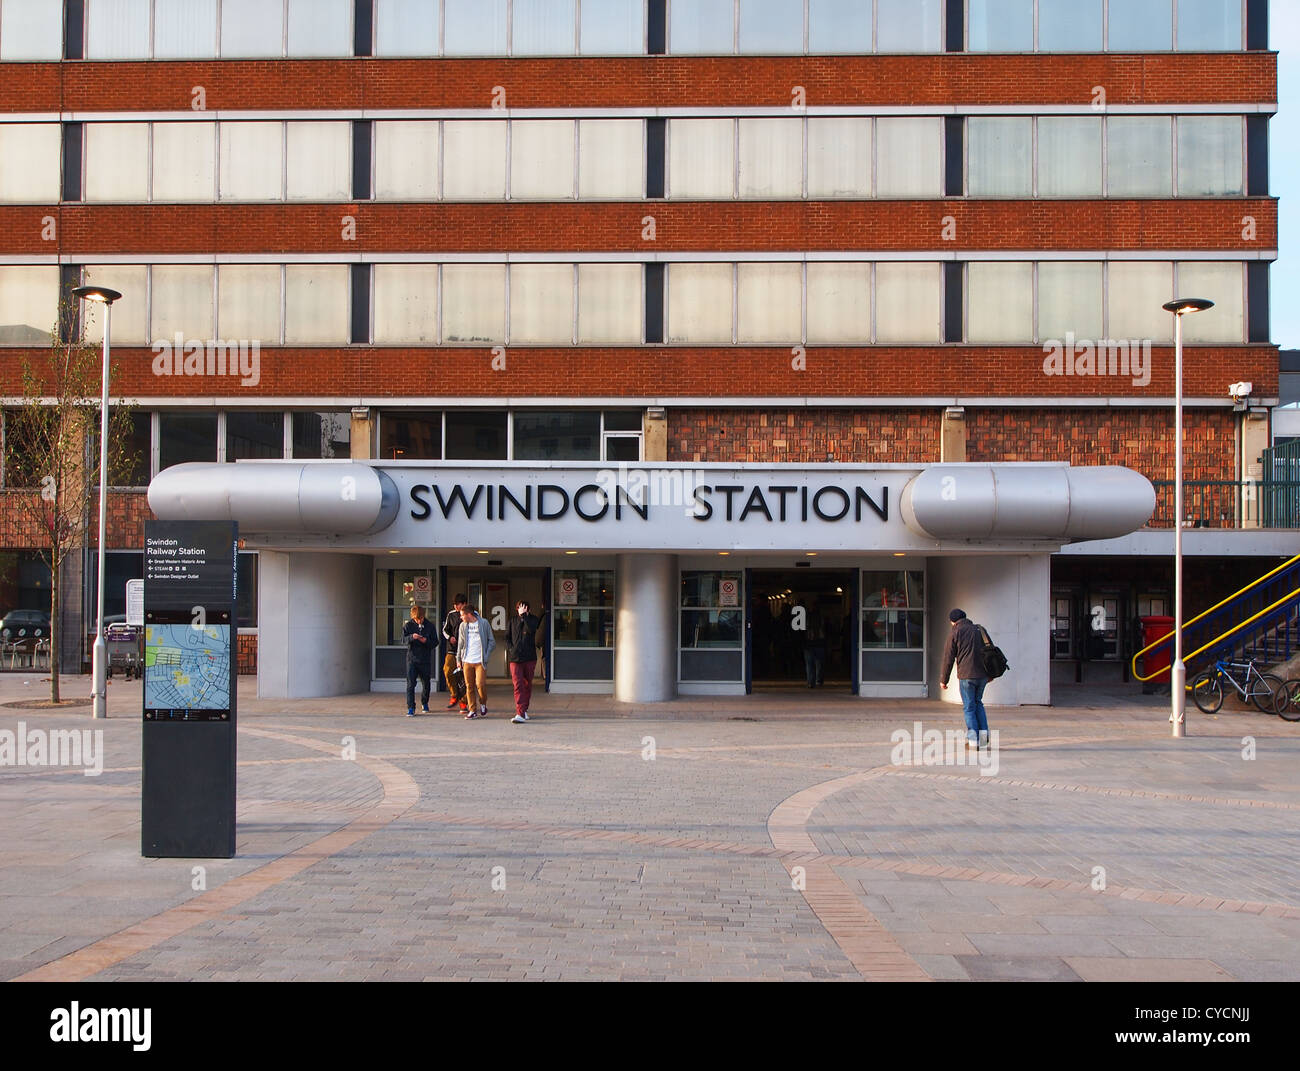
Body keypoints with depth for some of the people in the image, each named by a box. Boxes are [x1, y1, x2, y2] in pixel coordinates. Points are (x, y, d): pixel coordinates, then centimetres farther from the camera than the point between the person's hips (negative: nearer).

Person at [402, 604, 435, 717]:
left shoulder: (429, 626, 3)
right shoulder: (408, 626, 2)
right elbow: (403, 639, -7)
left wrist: (426, 641, -17)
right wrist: (412, 637, -26)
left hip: (425, 659, 2)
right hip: (412, 658, -1)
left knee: (426, 683, 13)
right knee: (410, 683, -10)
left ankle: (425, 703, 36)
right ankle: (410, 708, -10)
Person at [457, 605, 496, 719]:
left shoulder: (484, 623, -1)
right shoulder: (463, 626, 10)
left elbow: (492, 641, 3)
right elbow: (460, 643, 17)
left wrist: (486, 656, -6)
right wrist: (458, 659, 12)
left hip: (480, 661, -4)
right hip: (467, 661, 4)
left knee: (480, 684, -13)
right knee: (469, 686, 3)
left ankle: (483, 704, 12)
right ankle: (472, 710, 10)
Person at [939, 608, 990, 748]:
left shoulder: (955, 633, -2)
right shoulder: (978, 630, 13)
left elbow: (948, 658, -4)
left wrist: (943, 680, 2)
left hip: (966, 675, -5)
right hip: (982, 675, 5)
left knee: (969, 707, 4)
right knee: (978, 702, 22)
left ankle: (974, 741, 2)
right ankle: (984, 734, 12)